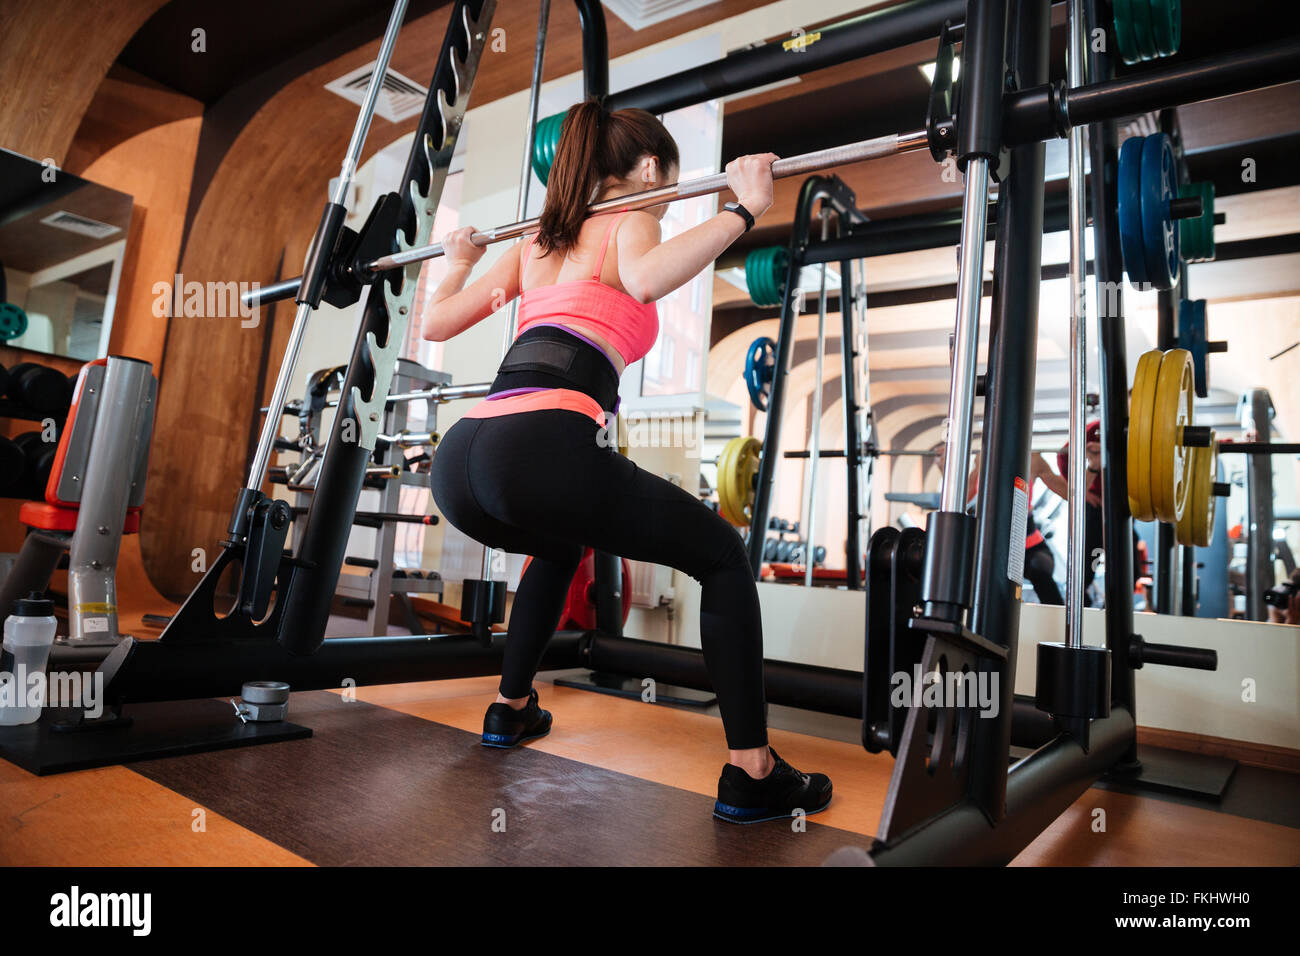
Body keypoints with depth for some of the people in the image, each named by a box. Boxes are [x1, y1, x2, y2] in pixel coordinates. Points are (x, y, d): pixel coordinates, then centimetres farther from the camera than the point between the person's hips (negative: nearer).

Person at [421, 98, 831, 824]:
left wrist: (458, 264, 50)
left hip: (460, 463, 8)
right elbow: (644, 281, -15)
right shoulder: (630, 220, 12)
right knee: (723, 557, 10)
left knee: (562, 544, 39)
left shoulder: (538, 240, 29)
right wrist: (743, 210, -8)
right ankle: (752, 775, 6)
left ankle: (512, 708, 45)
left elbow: (436, 323, 33)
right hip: (543, 447, -7)